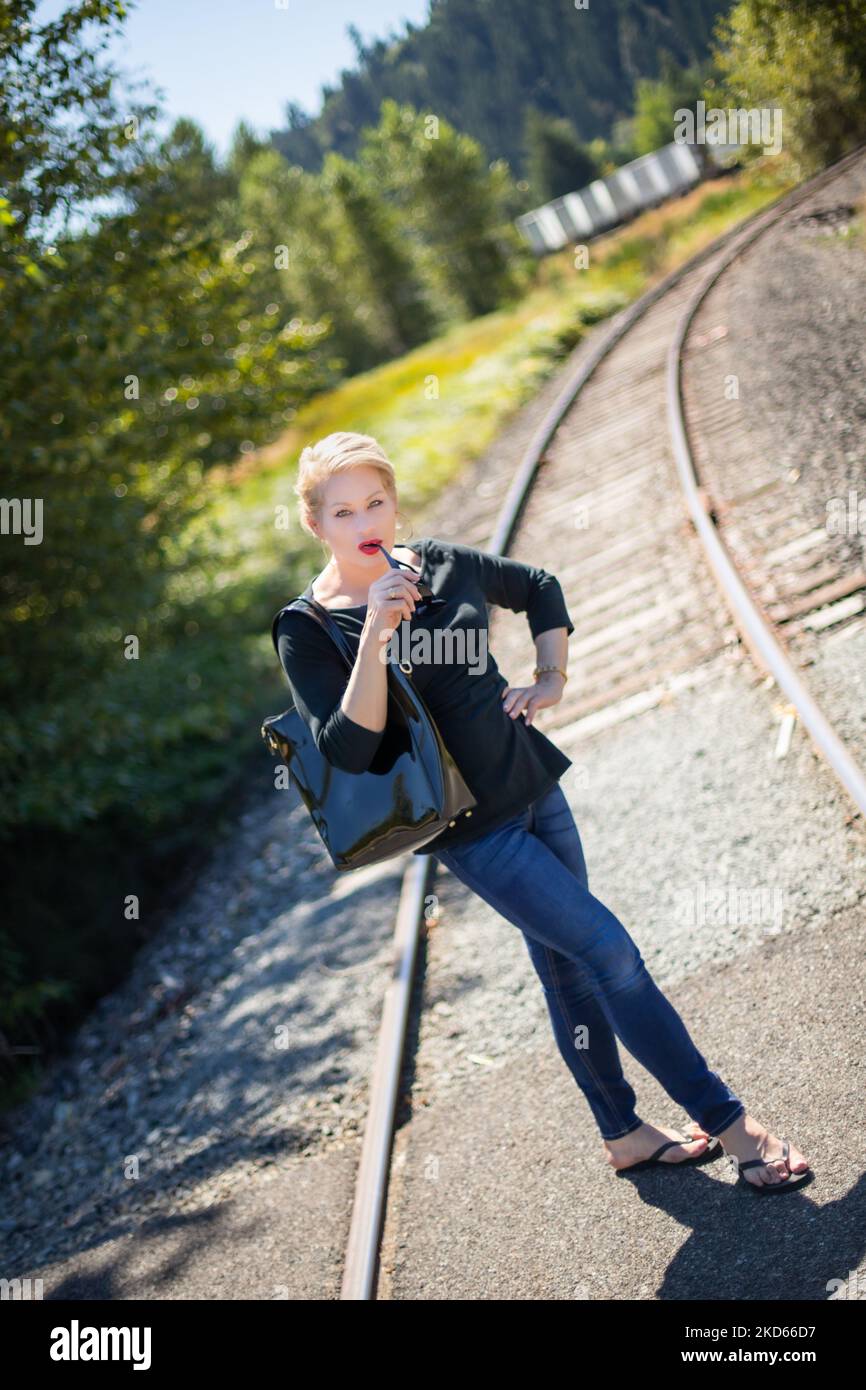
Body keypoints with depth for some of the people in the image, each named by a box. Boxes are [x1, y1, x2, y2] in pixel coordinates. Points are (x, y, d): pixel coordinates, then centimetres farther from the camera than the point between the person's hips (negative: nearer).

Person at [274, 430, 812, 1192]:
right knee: (609, 951, -8)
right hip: (473, 828, -5)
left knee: (568, 965, 14)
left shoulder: (441, 563, 1)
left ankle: (624, 1132, 30)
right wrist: (375, 632, -30)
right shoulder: (308, 629, -13)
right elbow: (351, 747, -24)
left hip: (533, 784, 5)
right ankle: (728, 1121, 3)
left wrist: (552, 678, 7)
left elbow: (539, 588, 19)